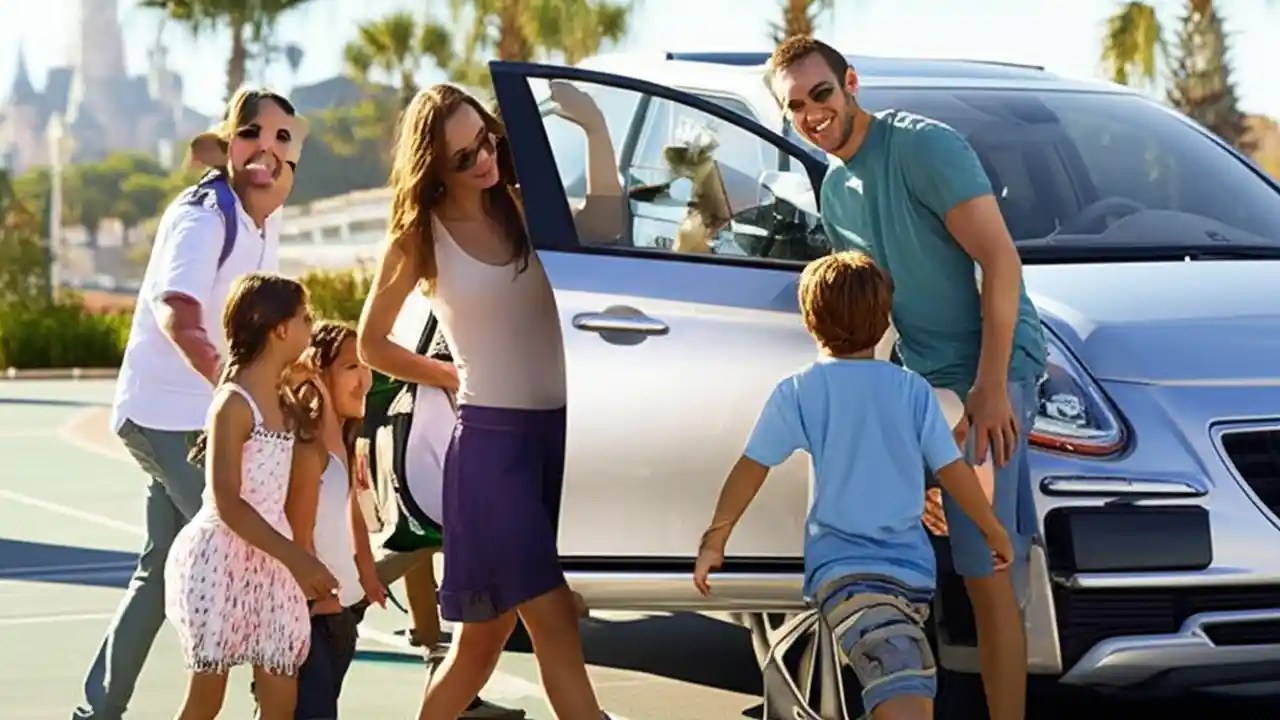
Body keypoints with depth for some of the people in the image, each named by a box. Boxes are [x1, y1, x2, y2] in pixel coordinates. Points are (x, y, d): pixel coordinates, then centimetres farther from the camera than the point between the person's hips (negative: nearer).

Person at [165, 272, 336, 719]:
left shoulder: (284, 400, 11)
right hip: (223, 559, -8)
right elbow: (227, 503, -19)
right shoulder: (234, 403, -15)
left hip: (269, 562, 8)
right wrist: (296, 557, -23)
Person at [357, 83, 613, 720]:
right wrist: (456, 378, 10)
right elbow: (371, 343, 10)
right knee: (555, 625, -13)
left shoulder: (522, 208, 9)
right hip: (493, 439, -4)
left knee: (485, 634, 8)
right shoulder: (421, 237, -1)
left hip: (561, 427, 4)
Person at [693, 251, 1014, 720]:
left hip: (842, 567, -3)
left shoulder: (796, 393, -3)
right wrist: (994, 531, 19)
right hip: (912, 567, 3)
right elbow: (953, 471, 5)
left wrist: (715, 540, 11)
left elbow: (751, 470, -1)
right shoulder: (912, 390, 2)